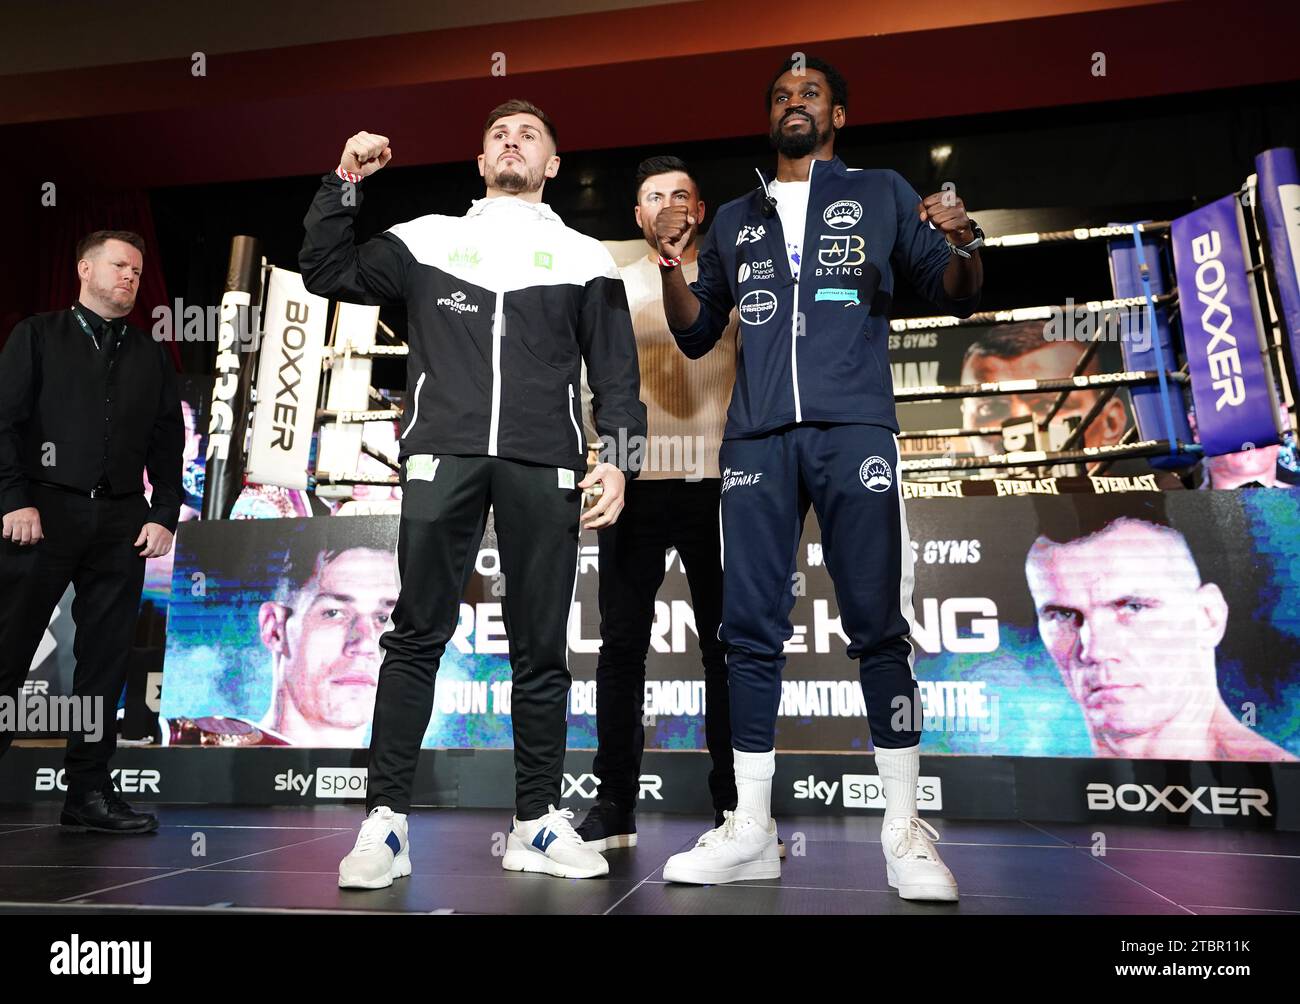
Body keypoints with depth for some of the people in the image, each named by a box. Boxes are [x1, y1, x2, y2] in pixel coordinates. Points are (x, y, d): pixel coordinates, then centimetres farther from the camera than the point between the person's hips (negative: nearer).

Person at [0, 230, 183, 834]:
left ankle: (89, 790, 9)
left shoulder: (150, 356, 17)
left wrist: (164, 514, 2)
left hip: (122, 521, 3)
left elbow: (168, 441, 12)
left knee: (106, 658, 2)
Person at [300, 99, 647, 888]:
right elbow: (326, 274, 19)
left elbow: (617, 376, 11)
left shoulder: (585, 258, 17)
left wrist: (618, 458, -2)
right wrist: (345, 185, 11)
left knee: (542, 647, 1)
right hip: (442, 456, 1)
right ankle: (387, 820, 3)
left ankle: (538, 822, 11)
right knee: (417, 635, -3)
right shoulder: (428, 239, 19)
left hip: (544, 466, 0)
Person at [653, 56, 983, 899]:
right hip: (757, 441, 3)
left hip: (854, 430, -2)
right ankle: (751, 830, 6)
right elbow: (697, 335, 20)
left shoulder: (881, 194, 16)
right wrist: (670, 264, 3)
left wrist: (964, 243, -11)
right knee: (751, 631, -1)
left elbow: (956, 298, 11)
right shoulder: (735, 220, 23)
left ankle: (906, 830, 3)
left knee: (879, 626, -6)